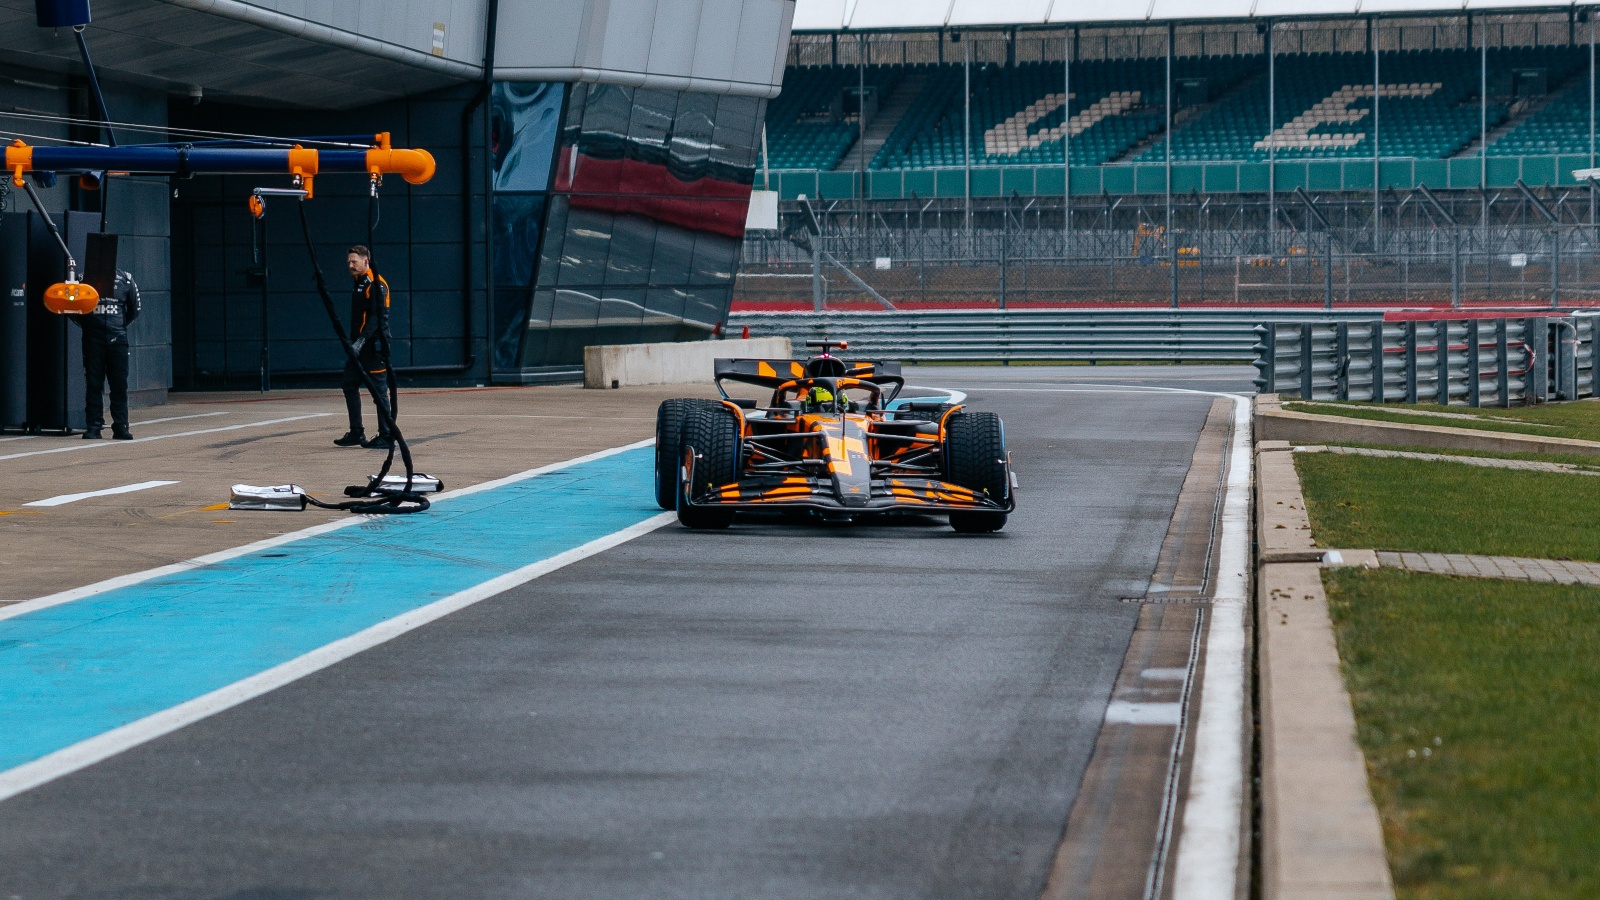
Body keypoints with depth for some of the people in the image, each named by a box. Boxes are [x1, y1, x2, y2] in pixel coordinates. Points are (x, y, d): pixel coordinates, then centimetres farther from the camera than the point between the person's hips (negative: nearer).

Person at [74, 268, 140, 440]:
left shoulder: (125, 280, 6)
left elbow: (134, 309, 18)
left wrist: (121, 325, 12)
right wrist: (86, 324, 7)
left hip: (117, 338, 1)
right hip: (93, 340, -1)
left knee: (119, 384, -1)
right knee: (93, 384, 0)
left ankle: (121, 427, 4)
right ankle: (93, 427, 3)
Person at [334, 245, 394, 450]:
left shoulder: (376, 284, -12)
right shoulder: (358, 284, 18)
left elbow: (377, 317, -19)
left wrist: (361, 341, -25)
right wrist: (352, 342, 18)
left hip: (374, 346, -10)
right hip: (359, 346, 10)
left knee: (379, 390, -6)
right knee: (349, 385, 11)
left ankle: (386, 437, -3)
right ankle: (356, 433, 17)